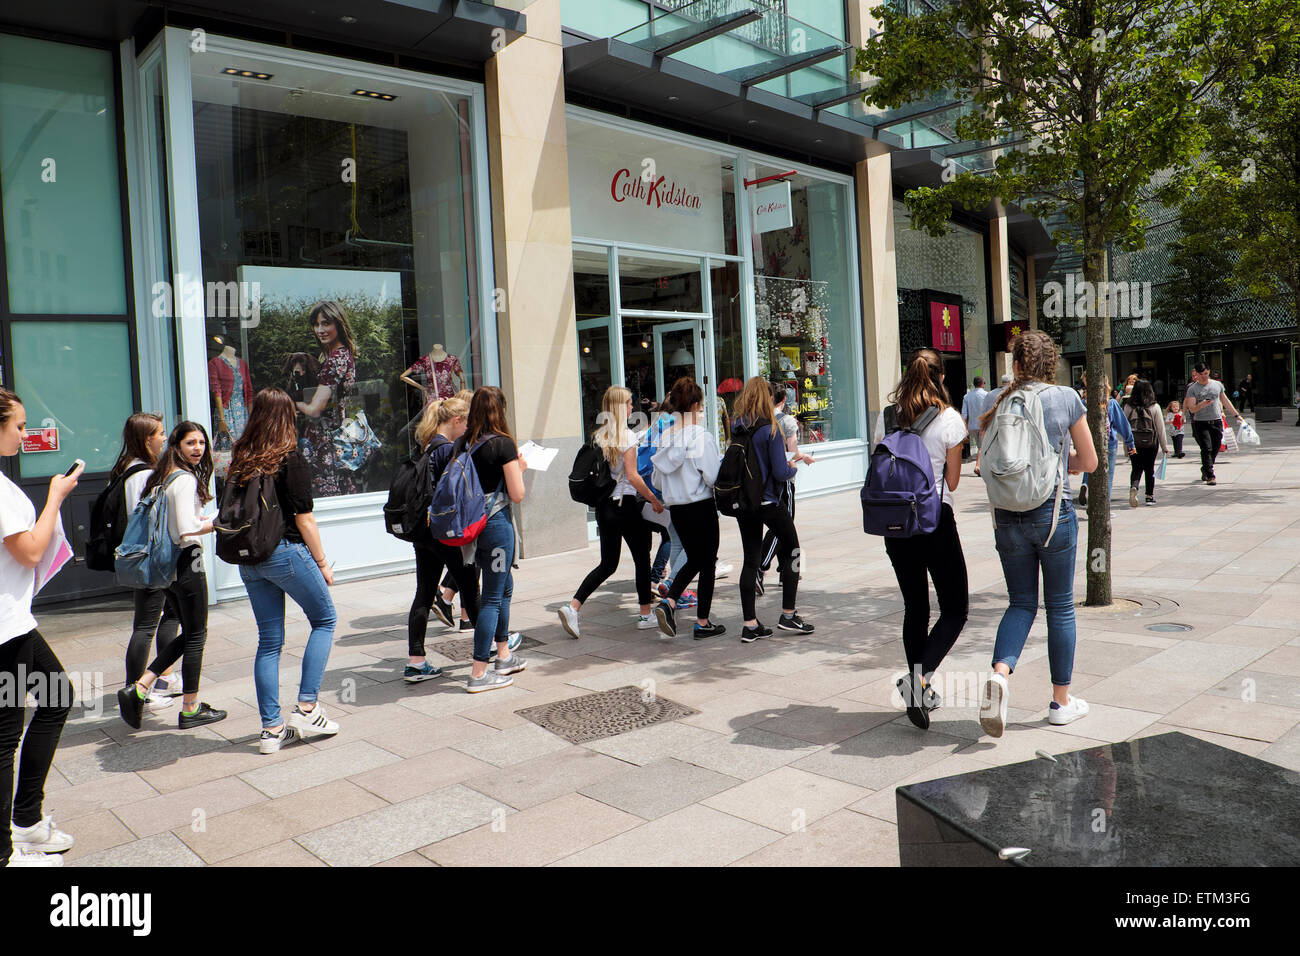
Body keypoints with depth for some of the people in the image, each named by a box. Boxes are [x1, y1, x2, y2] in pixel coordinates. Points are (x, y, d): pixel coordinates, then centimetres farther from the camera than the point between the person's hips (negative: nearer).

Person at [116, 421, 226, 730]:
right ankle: (190, 709, 14)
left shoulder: (161, 478, 11)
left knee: (188, 633, 18)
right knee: (196, 635, 4)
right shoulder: (186, 479, -17)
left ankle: (138, 688, 10)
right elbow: (187, 530, -25)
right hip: (186, 562, -9)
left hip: (165, 564, 9)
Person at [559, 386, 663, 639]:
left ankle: (572, 607, -2)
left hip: (603, 504, 6)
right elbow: (632, 475, -14)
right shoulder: (626, 436, -11)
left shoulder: (598, 435, 7)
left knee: (607, 563, 12)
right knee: (642, 559, 10)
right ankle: (645, 615, 18)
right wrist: (654, 500, -6)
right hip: (625, 503, -6)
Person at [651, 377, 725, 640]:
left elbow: (657, 480, 7)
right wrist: (722, 461, 3)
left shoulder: (665, 436, 3)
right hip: (701, 507, -6)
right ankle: (703, 623, 13)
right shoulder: (702, 436, -15)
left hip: (676, 508, 6)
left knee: (694, 560, 20)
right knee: (707, 562, 7)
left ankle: (669, 602, 0)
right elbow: (713, 477, -16)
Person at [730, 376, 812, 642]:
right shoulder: (770, 430, -16)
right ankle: (788, 615, 16)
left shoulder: (735, 428, 1)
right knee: (792, 551, 14)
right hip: (768, 502, -5)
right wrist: (793, 467, 5)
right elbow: (780, 473, -17)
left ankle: (750, 625, 10)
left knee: (750, 559, 9)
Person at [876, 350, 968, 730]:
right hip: (936, 519, -4)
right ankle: (921, 674, -15)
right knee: (955, 609, 6)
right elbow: (952, 481, -2)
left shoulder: (887, 417, 2)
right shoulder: (949, 419, -8)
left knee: (915, 607, 16)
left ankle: (918, 688, 22)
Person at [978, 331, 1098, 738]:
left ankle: (999, 674, -13)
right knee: (1060, 607, 11)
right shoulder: (1067, 398, -3)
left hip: (1007, 516, 2)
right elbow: (1089, 461, 3)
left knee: (1021, 603, 13)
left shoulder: (998, 403, 1)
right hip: (1053, 512, -2)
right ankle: (1061, 701, 20)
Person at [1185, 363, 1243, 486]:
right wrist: (1202, 405, -27)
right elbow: (1192, 409, -8)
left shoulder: (1217, 385, 10)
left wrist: (1236, 414, 25)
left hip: (1216, 421, 4)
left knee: (1215, 449, 8)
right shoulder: (1192, 389, -2)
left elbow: (1225, 401, 21)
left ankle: (1205, 469, 28)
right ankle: (1210, 476, -11)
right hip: (1201, 423, -4)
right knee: (1206, 449, -11)